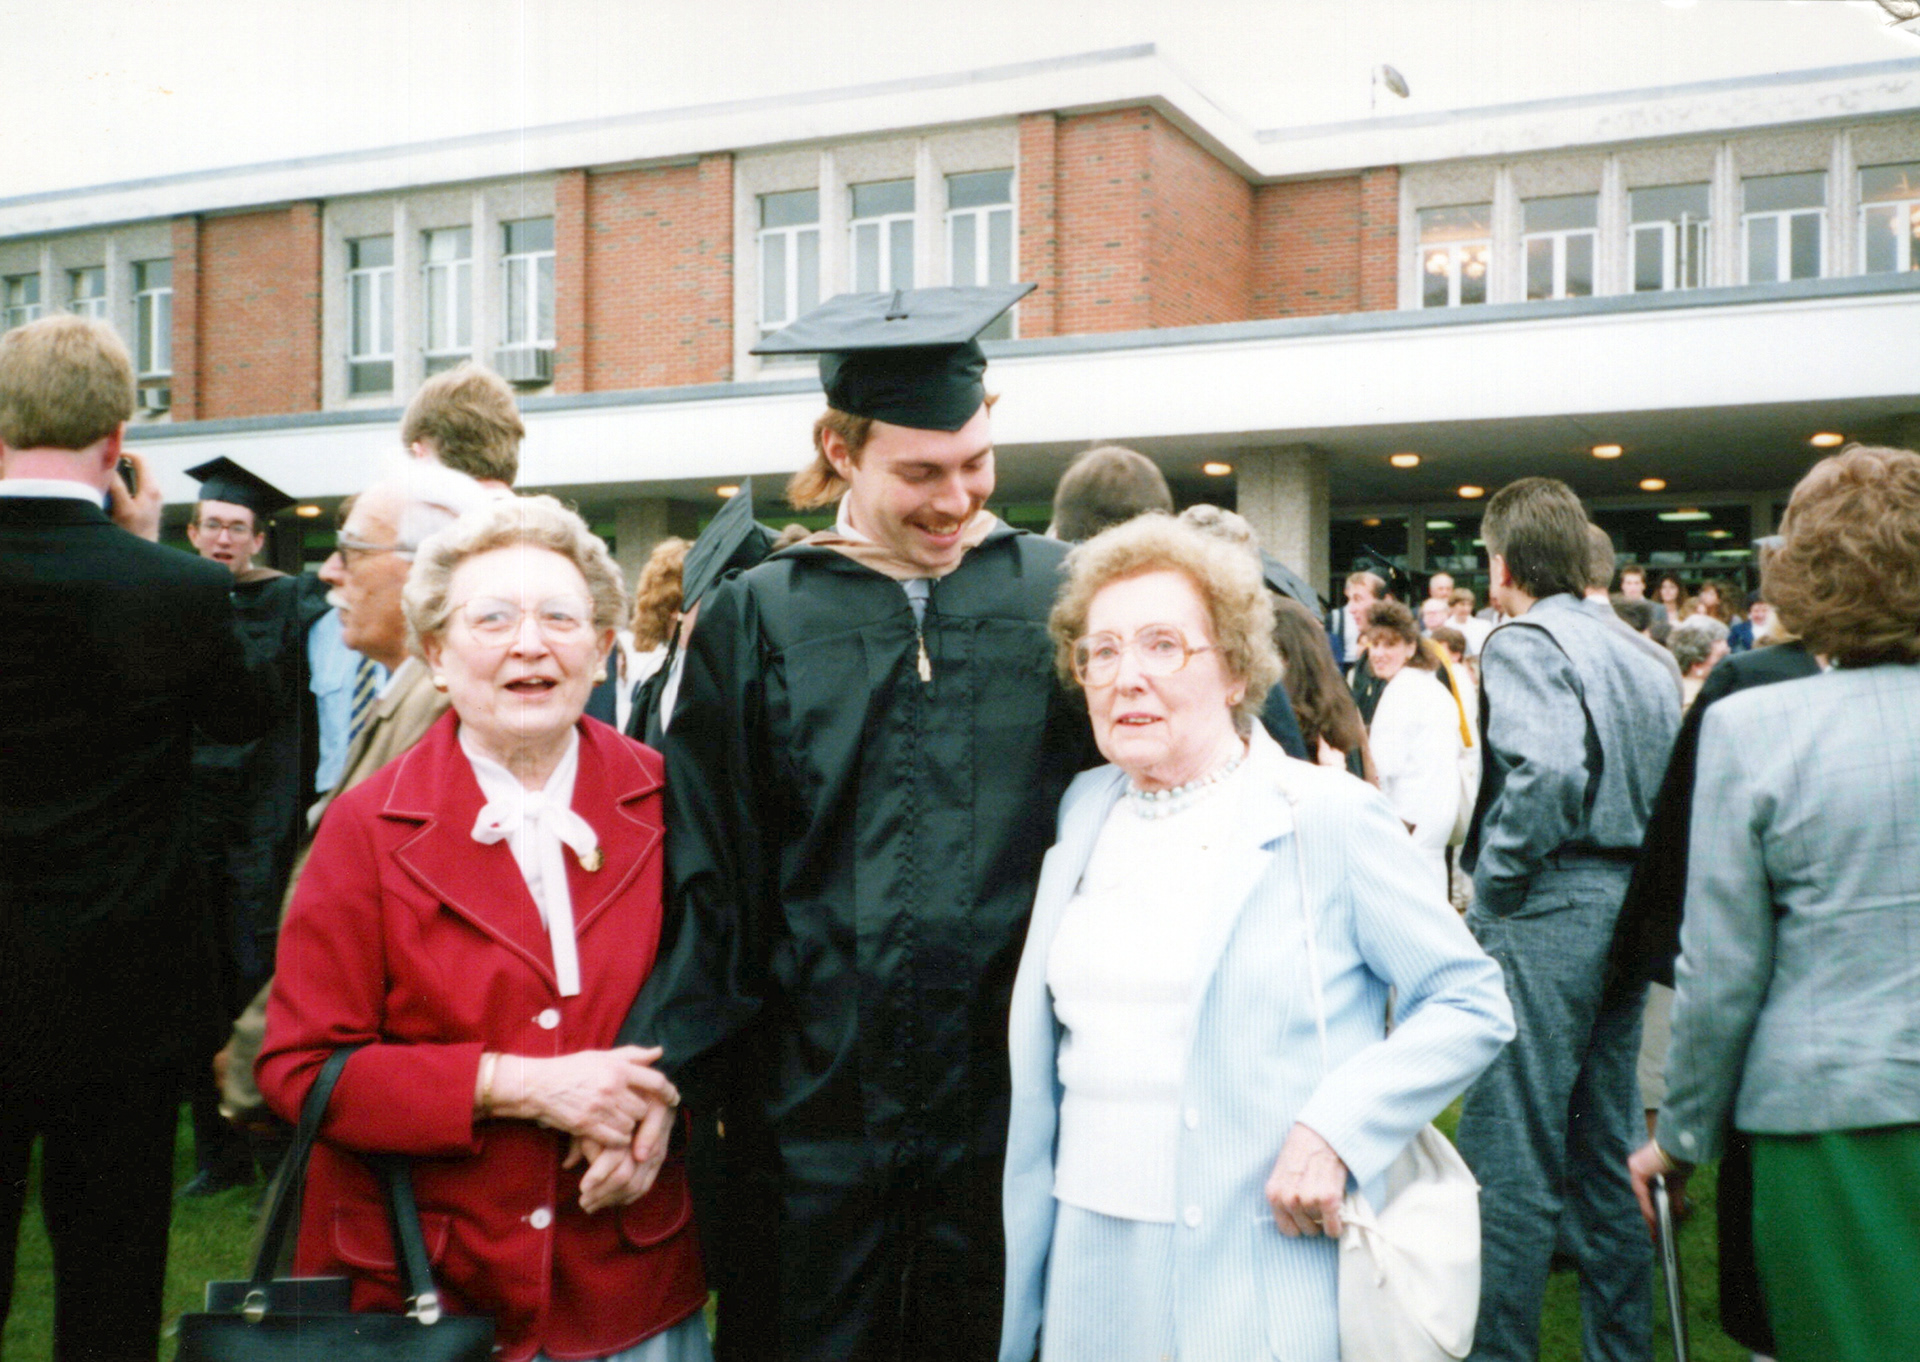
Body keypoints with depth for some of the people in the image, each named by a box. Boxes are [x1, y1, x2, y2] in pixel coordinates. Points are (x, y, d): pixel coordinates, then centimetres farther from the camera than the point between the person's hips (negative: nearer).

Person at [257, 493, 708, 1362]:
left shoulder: (665, 805, -2)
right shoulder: (367, 827, -6)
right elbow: (299, 1067, -8)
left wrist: (659, 1099, -13)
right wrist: (515, 1085, -19)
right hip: (420, 1288, -1)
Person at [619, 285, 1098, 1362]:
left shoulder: (1064, 600, 1)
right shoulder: (757, 621, 2)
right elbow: (705, 879, -1)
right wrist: (663, 1074, -7)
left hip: (1013, 1101, 0)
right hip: (815, 1102, 0)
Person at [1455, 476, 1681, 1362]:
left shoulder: (1524, 642, -10)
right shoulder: (1638, 654, 15)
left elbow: (1546, 771, -26)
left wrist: (1493, 883, -15)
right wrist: (1635, 883, 14)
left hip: (1546, 913, -9)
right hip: (1626, 911, 9)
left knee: (1510, 1162, -2)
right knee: (1606, 1150, 18)